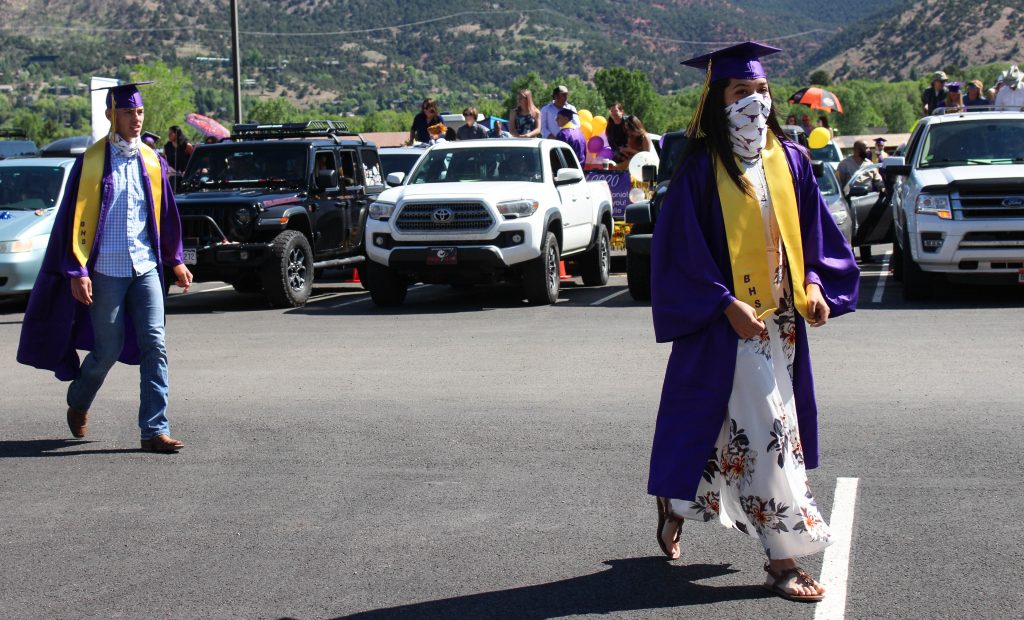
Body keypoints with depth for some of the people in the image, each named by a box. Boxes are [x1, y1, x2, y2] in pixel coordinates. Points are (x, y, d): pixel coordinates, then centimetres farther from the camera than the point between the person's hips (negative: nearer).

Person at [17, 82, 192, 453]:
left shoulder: (151, 161, 7)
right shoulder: (92, 161, -4)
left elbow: (166, 214, 16)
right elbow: (75, 218, -5)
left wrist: (175, 260, 18)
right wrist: (77, 271, -11)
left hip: (146, 268, 3)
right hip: (106, 270, -3)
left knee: (154, 346, -6)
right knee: (108, 350, 4)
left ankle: (154, 430, -3)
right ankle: (78, 403, 34)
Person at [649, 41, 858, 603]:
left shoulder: (791, 159, 7)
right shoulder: (701, 168, -9)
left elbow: (813, 231, 13)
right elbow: (681, 248, -10)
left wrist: (815, 285, -4)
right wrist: (726, 305, -17)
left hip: (782, 319, 6)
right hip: (727, 324, -6)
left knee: (725, 428, 15)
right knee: (765, 432, -9)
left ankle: (673, 505, 37)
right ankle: (782, 560, -3)